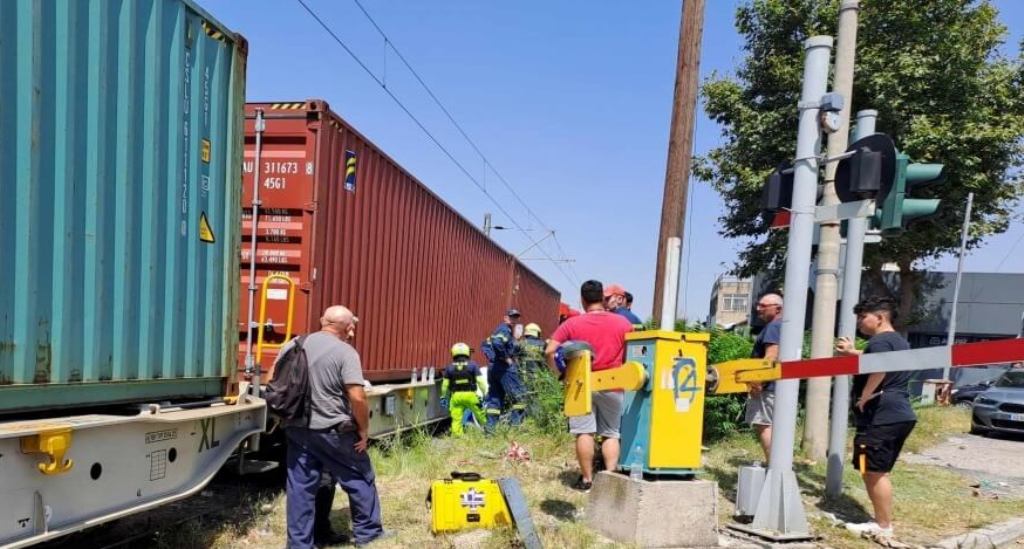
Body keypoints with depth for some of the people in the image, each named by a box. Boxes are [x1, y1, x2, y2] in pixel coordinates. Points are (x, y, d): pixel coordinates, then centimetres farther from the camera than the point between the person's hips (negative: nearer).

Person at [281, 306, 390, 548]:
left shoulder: (293, 345, 4)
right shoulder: (345, 352, -14)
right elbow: (357, 397, -22)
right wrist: (363, 429, -9)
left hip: (296, 429, 5)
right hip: (332, 431, -5)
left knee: (300, 486, 12)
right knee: (360, 478, 13)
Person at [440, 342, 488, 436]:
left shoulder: (449, 368, 5)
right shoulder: (472, 365, 0)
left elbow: (445, 384, 7)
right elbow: (480, 381, -5)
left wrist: (443, 397, 18)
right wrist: (486, 393, 1)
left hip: (456, 396, 1)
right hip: (470, 395, -1)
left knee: (456, 419, 3)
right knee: (481, 415, 12)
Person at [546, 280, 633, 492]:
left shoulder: (572, 324, -4)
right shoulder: (623, 323, 0)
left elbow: (549, 351, -7)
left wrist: (559, 373, 5)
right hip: (613, 386, 1)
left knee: (584, 432, 4)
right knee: (611, 434, 11)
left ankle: (586, 479, 8)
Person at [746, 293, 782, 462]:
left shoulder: (773, 326, -11)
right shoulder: (783, 326, 21)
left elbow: (771, 357, -22)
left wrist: (758, 380, -25)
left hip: (768, 385, -11)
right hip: (777, 385, 11)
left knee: (763, 425, -12)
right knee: (769, 425, 14)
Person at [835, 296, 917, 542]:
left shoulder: (880, 340, -12)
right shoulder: (899, 341, 20)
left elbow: (879, 369, -32)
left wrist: (863, 398, -24)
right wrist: (852, 352, 29)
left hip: (881, 417, -11)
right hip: (899, 415, 11)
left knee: (873, 472, -4)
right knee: (879, 472, 17)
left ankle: (883, 527, 2)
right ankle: (883, 521, 22)